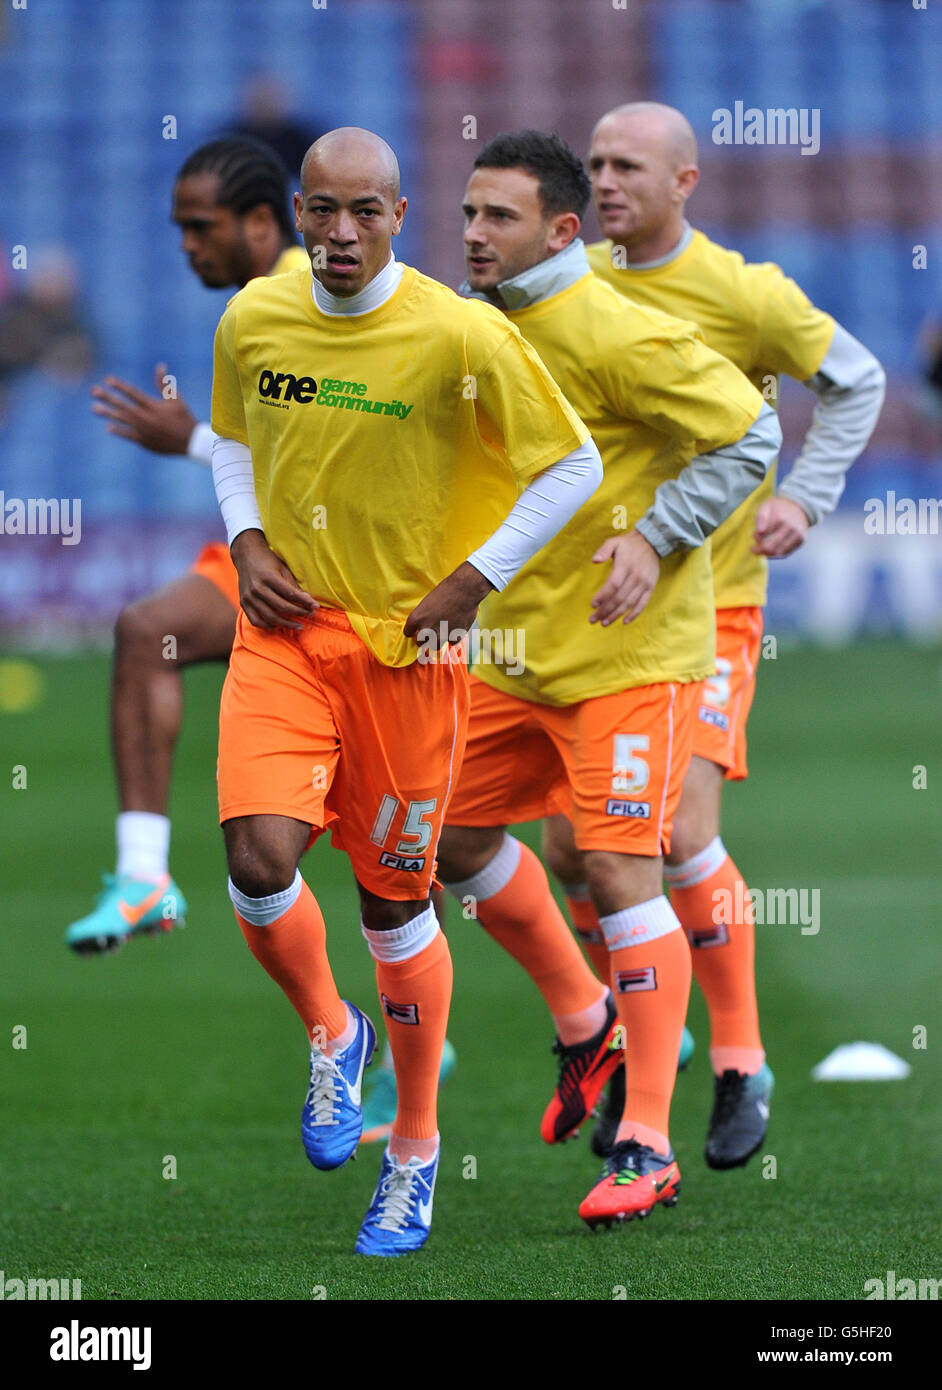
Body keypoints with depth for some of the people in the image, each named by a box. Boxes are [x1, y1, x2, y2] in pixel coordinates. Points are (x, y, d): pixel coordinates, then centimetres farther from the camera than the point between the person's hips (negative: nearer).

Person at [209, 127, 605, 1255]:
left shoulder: (460, 337, -13)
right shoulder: (253, 320, -1)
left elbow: (572, 465, -4)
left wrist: (473, 584, -9)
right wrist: (248, 543, 2)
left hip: (407, 644, -2)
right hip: (284, 628, 2)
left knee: (394, 899, 5)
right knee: (260, 861, -17)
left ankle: (415, 1145, 24)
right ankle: (329, 1035, 14)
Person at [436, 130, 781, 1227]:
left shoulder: (614, 334, -17)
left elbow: (749, 434, -13)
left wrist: (651, 540, -16)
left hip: (630, 653, -8)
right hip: (515, 649, 8)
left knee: (617, 870, -12)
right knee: (452, 832, 11)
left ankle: (646, 1142, -8)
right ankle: (584, 1025, 32)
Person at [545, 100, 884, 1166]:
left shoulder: (742, 295, -8)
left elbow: (855, 380, 6)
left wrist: (803, 498, -2)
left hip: (709, 603, -4)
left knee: (681, 835, -15)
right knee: (572, 846, 1)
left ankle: (742, 1068, 1)